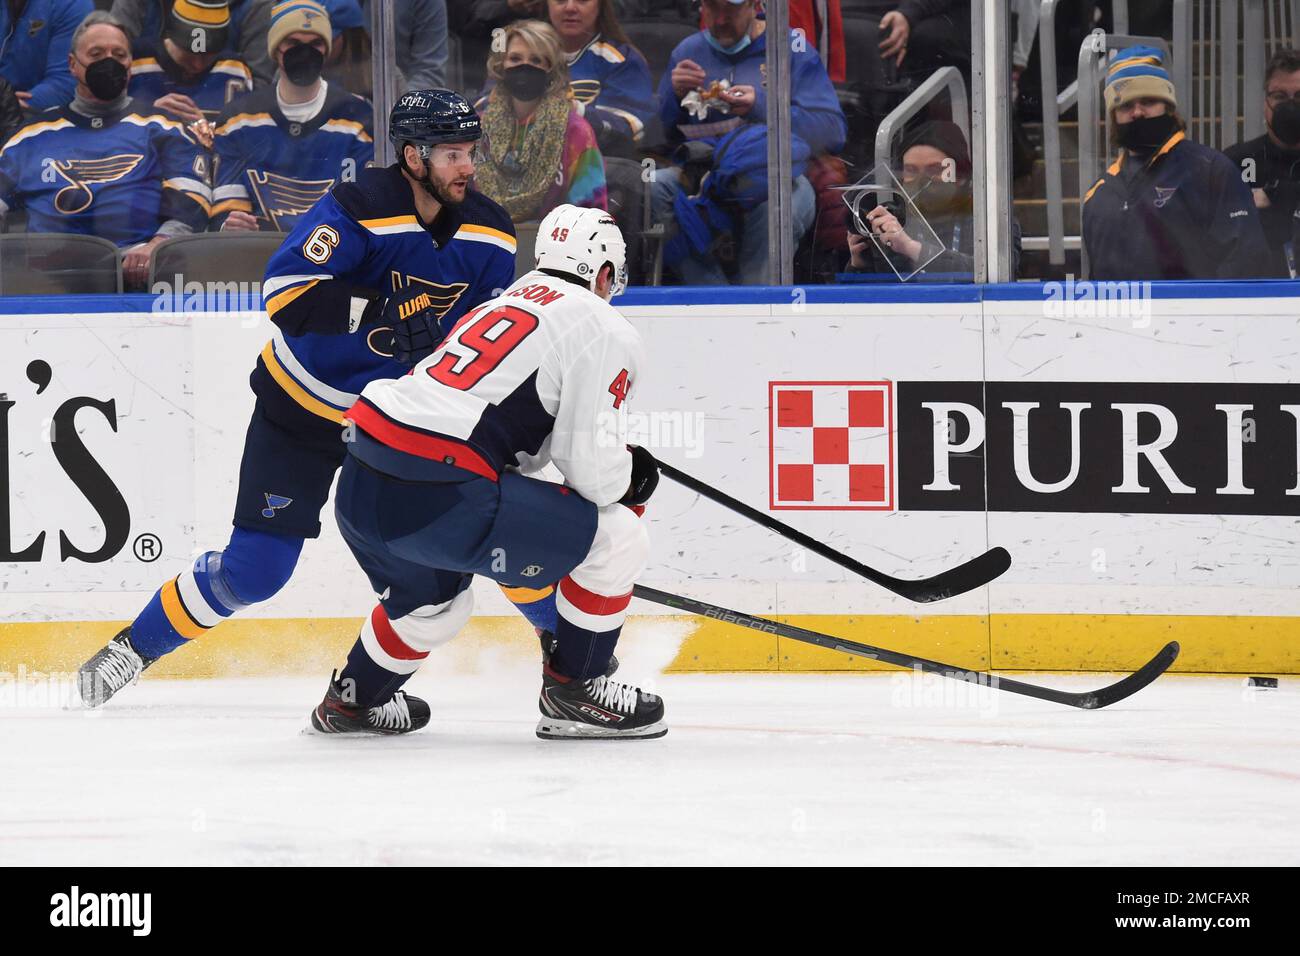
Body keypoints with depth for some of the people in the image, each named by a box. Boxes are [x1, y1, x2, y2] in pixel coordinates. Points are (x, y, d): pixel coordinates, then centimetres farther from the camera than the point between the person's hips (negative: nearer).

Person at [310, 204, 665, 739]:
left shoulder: (503, 305, 27)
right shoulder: (603, 328, 2)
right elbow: (591, 466, -6)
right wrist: (633, 477, 14)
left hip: (359, 490, 9)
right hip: (440, 499, -9)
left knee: (434, 603, 37)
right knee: (617, 538, 4)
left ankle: (353, 699, 53)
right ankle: (573, 694, 13)